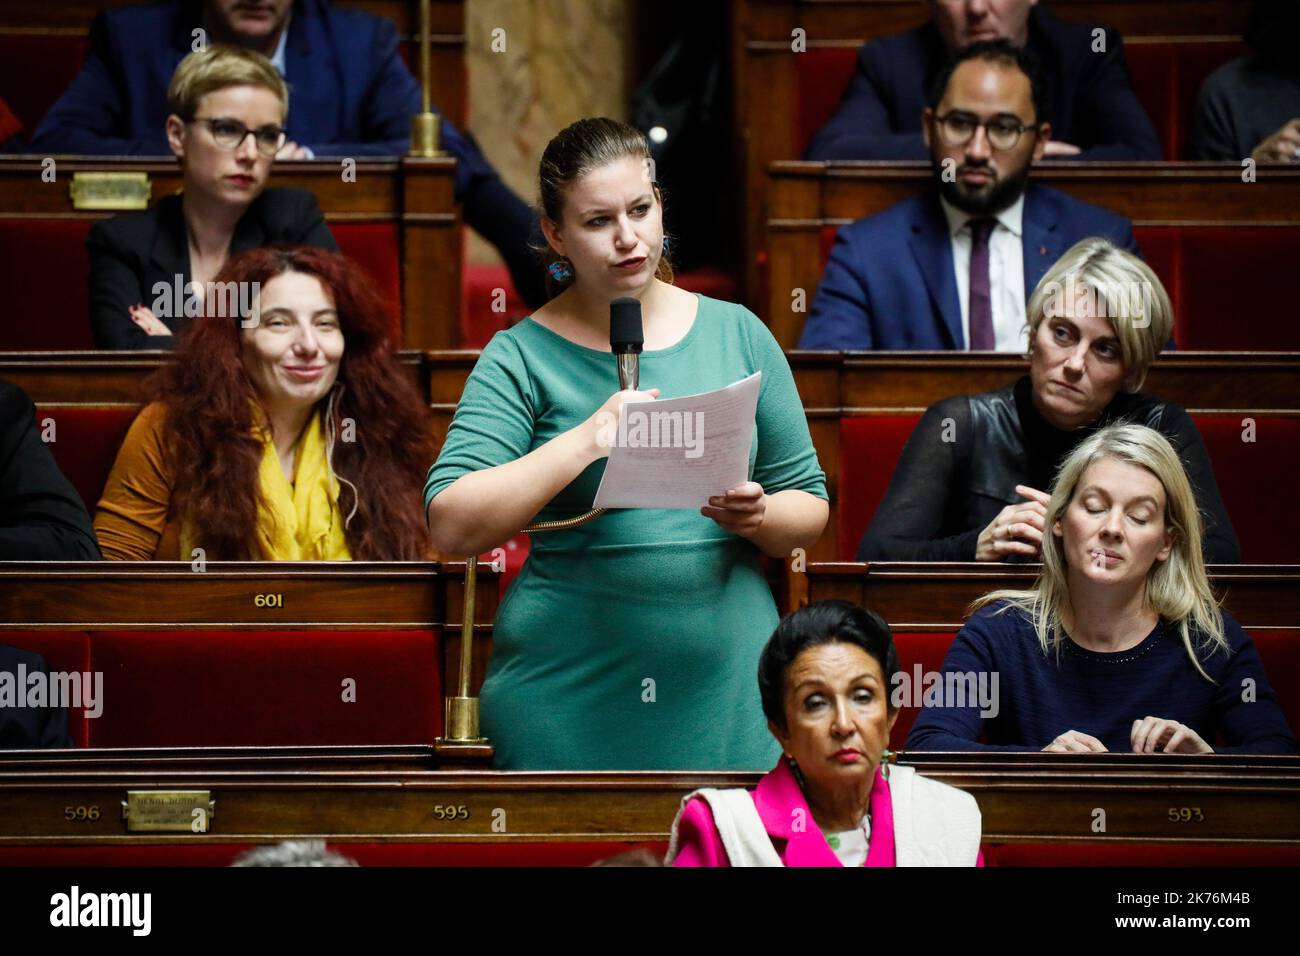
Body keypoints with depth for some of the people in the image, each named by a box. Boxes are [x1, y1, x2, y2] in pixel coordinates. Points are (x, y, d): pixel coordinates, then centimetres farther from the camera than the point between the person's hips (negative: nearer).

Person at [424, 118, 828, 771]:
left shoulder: (738, 334, 9)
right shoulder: (522, 358, -1)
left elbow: (810, 506, 13)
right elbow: (451, 526, -12)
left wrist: (759, 516, -10)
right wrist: (586, 441, -21)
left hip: (725, 686, 2)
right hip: (571, 696, -2)